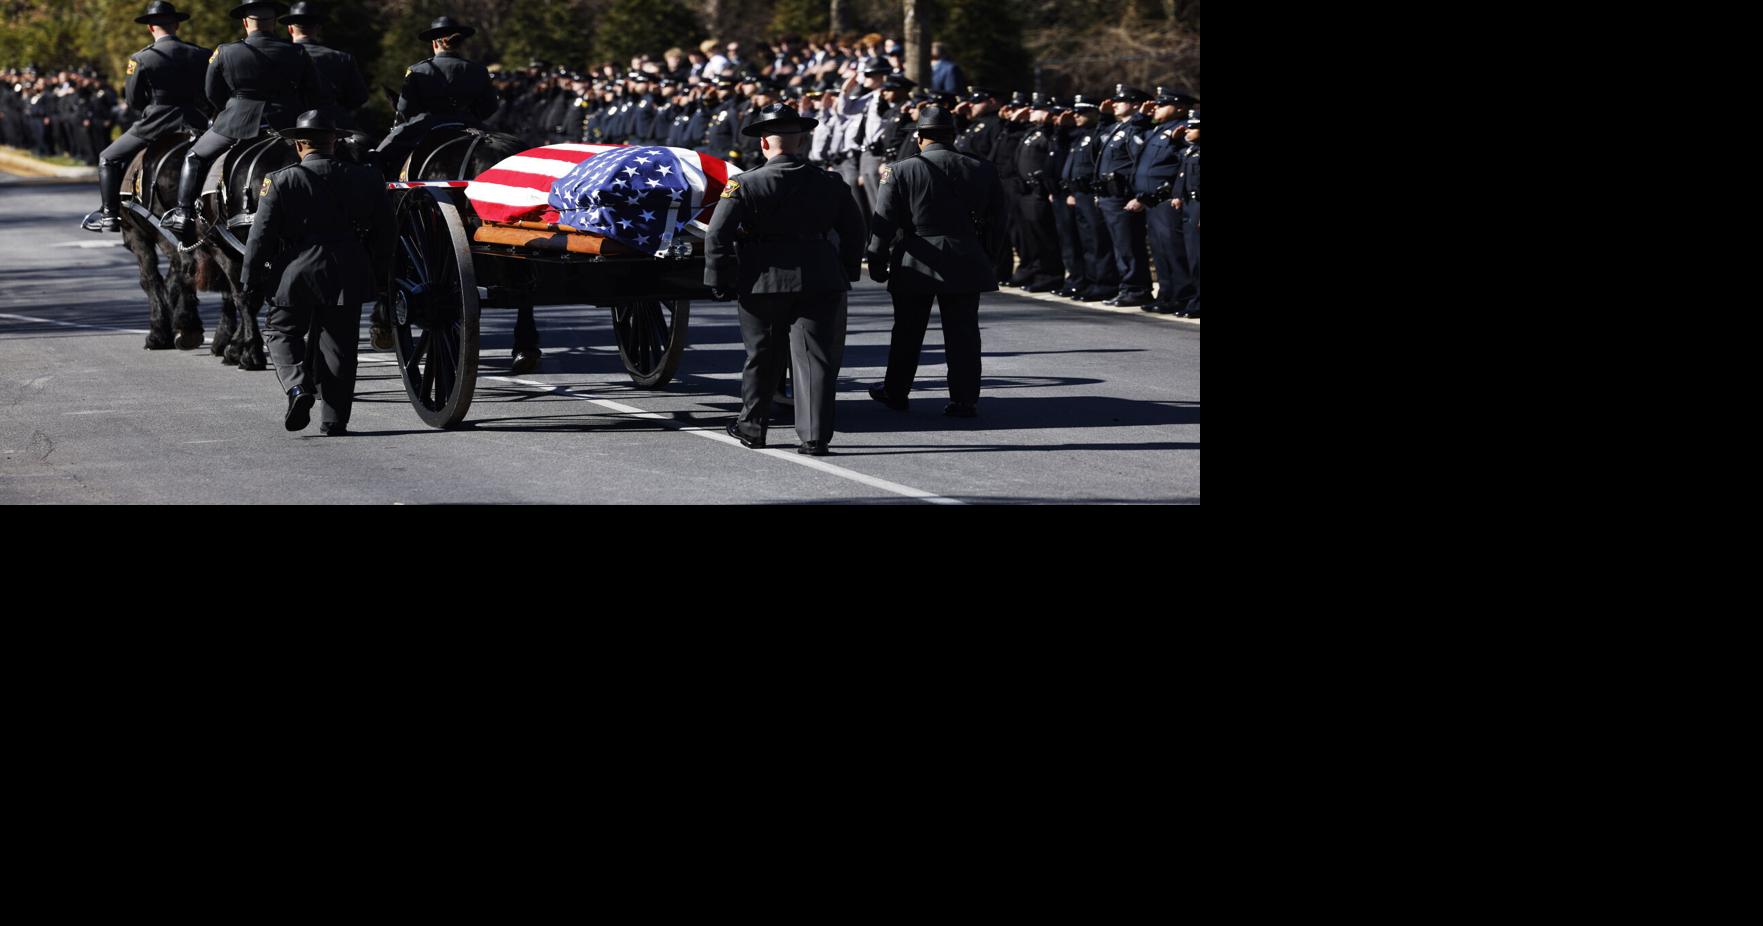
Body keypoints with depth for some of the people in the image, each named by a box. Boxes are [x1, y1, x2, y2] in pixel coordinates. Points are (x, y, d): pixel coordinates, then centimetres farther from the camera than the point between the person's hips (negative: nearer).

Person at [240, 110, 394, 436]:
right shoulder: (365, 179, 2)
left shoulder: (280, 182, -6)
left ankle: (298, 386, -8)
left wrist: (250, 283, 2)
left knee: (283, 332, 16)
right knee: (338, 344, 11)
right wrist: (376, 275, 20)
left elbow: (260, 236, -6)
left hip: (295, 274, -2)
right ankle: (334, 418, 10)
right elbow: (384, 234, 9)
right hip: (346, 277, 2)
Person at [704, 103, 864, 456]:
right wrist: (847, 274, 20)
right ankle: (815, 436, -6)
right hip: (820, 282, 1)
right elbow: (854, 232, 10)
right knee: (816, 358, 1)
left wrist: (720, 284, -2)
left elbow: (717, 237, -11)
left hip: (764, 283, -1)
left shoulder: (745, 185, -7)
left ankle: (752, 426, 29)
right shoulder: (830, 184, 2)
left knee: (762, 359, 16)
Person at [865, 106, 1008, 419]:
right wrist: (986, 258, 19)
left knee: (907, 332, 12)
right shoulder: (982, 170, 2)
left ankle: (896, 392, 25)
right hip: (965, 262, 1)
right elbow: (996, 221, 8)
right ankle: (964, 399, 1)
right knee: (962, 332, 4)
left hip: (915, 264, -1)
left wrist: (877, 263, 3)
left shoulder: (901, 171, -6)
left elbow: (883, 222, -5)